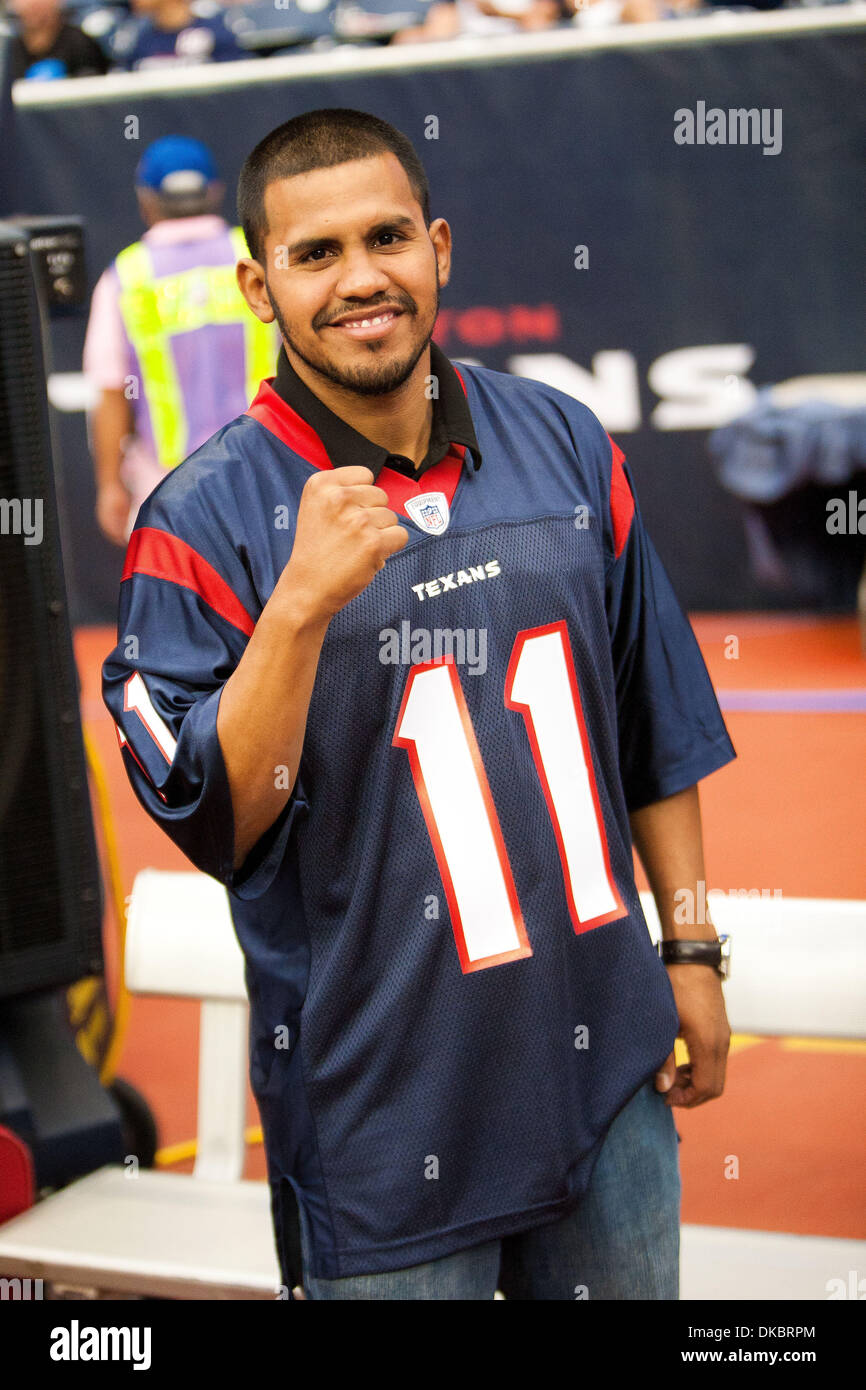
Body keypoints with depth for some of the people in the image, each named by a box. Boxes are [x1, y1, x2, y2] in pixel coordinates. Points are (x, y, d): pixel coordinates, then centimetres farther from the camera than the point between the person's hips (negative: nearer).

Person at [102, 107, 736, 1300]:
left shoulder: (562, 443, 3)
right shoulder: (206, 519, -11)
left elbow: (656, 722, 10)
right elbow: (212, 823, -15)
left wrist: (692, 951, 9)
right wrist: (304, 601, -26)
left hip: (607, 1065, 4)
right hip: (388, 1106, -4)